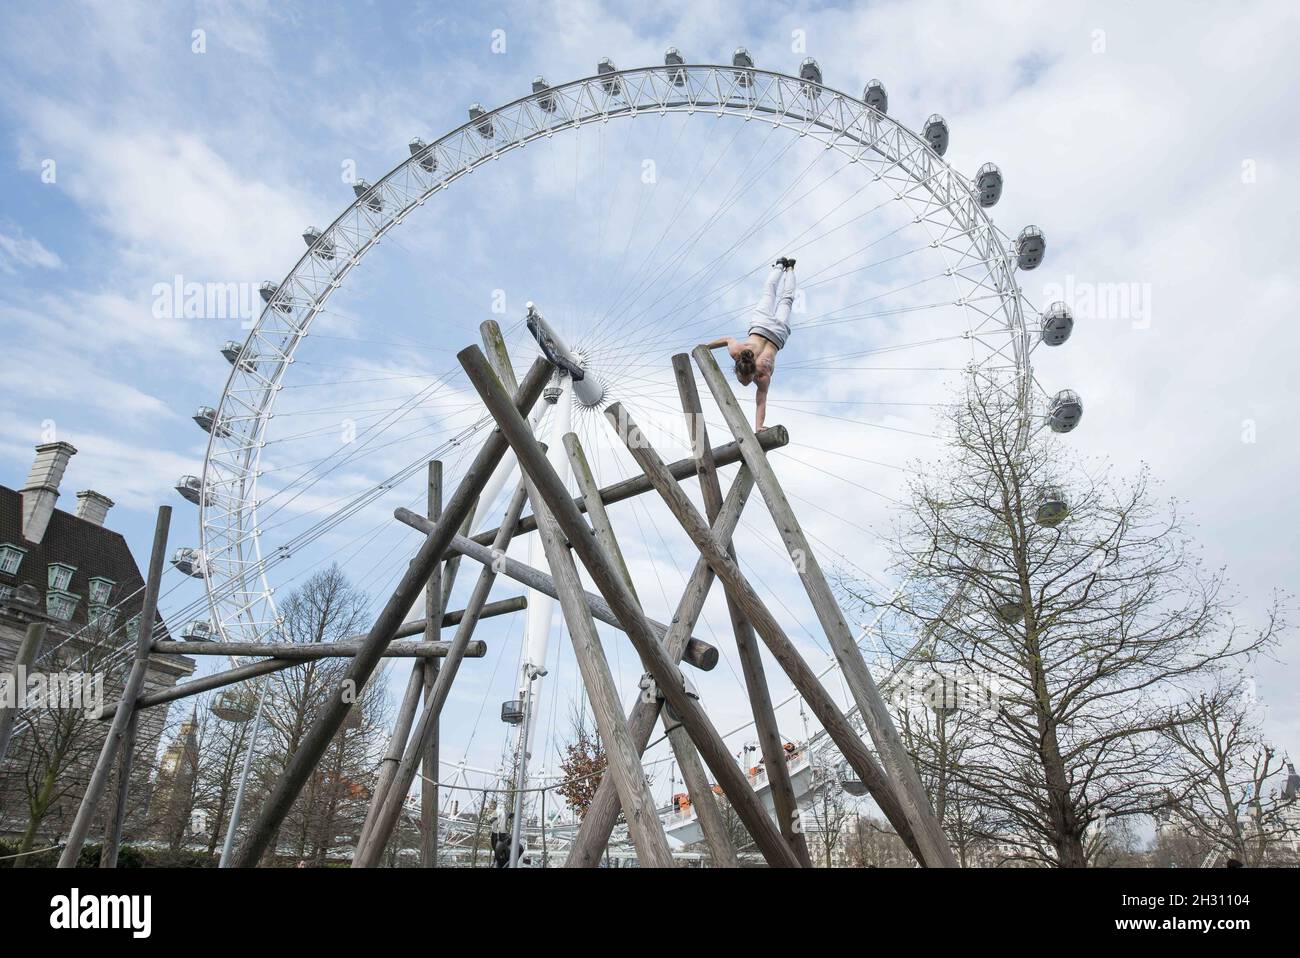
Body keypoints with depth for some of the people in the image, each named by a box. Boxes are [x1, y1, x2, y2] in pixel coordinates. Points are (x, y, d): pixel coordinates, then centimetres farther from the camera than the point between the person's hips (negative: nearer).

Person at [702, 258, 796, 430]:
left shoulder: (763, 375, -40)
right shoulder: (734, 352, -34)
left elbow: (761, 403, -42)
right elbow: (728, 339, -12)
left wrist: (758, 429, -52)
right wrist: (705, 346, -4)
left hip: (777, 333, -2)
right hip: (760, 324, 2)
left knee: (785, 299, 29)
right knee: (769, 290, 32)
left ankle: (789, 268, 52)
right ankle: (780, 266, 57)